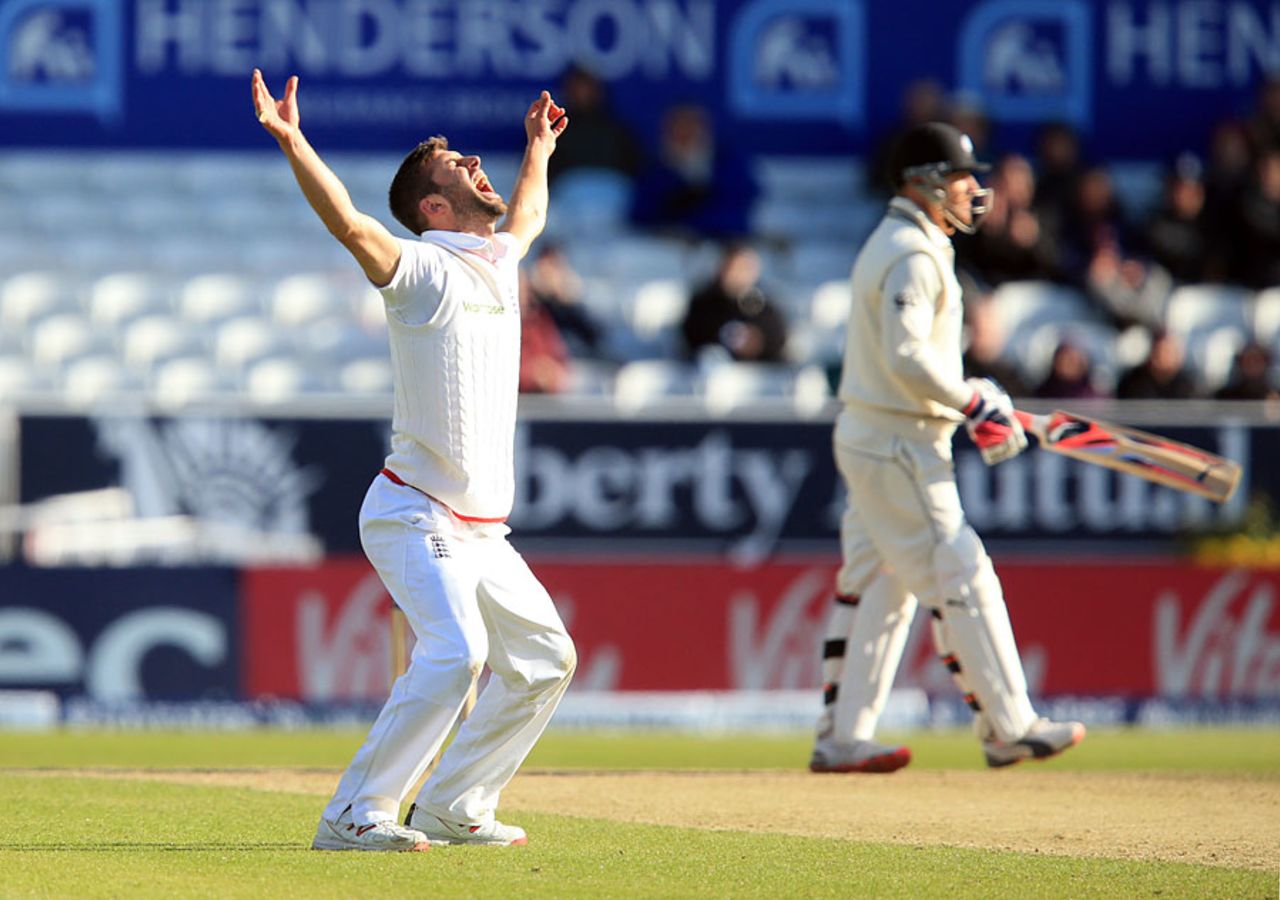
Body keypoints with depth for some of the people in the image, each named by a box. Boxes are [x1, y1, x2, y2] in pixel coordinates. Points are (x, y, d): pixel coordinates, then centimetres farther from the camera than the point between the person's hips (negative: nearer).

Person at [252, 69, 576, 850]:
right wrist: (292, 144, -40)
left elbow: (528, 217, 40)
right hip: (416, 515, -9)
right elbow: (351, 225, -28)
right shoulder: (422, 267, -9)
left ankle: (450, 807, 19)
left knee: (547, 659, 14)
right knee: (454, 651, -26)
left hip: (482, 532, 9)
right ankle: (356, 814, -22)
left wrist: (539, 151, 49)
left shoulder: (497, 260, 15)